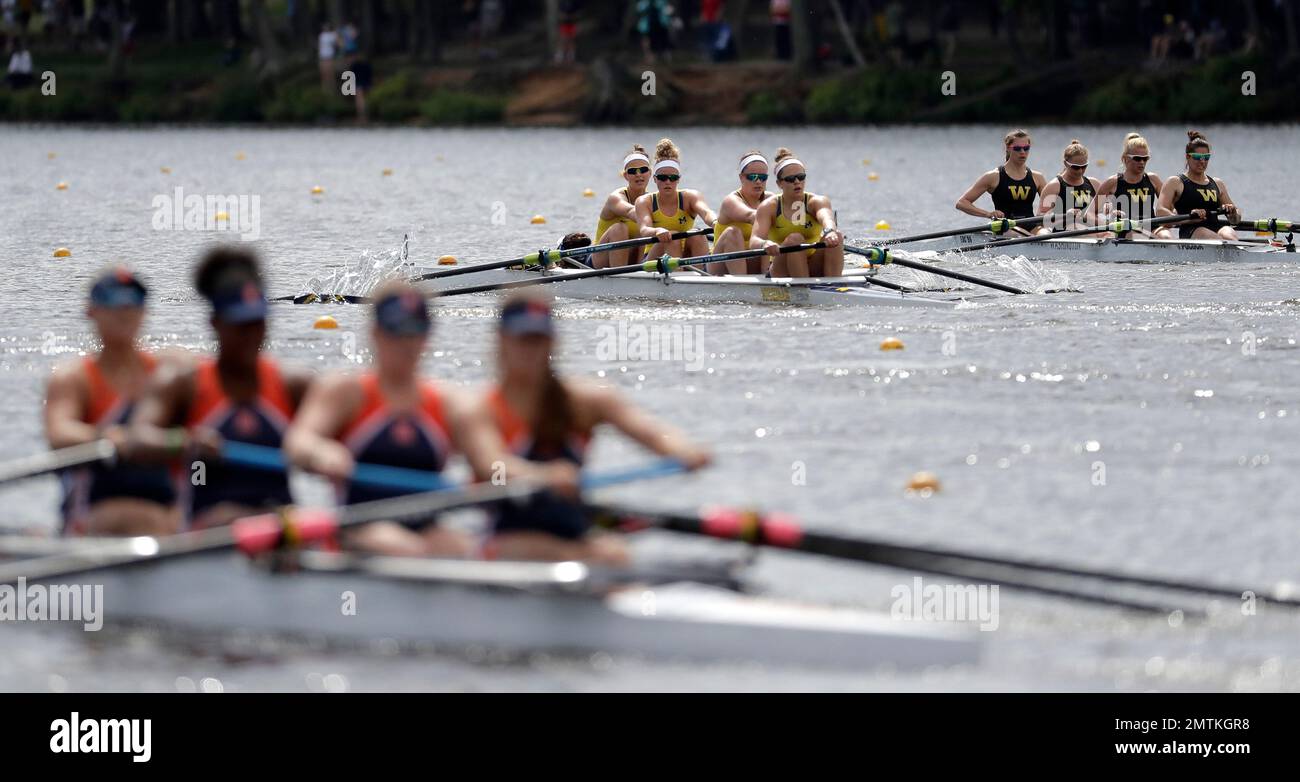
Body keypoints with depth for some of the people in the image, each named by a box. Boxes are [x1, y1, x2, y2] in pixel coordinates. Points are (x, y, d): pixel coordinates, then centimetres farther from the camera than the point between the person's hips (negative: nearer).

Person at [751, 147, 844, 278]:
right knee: (795, 239, -29)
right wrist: (764, 244, -43)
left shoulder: (817, 202, 0)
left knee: (835, 237, -24)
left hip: (815, 270, 1)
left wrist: (829, 231, -51)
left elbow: (826, 217, -25)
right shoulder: (769, 207, -2)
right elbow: (754, 242, -17)